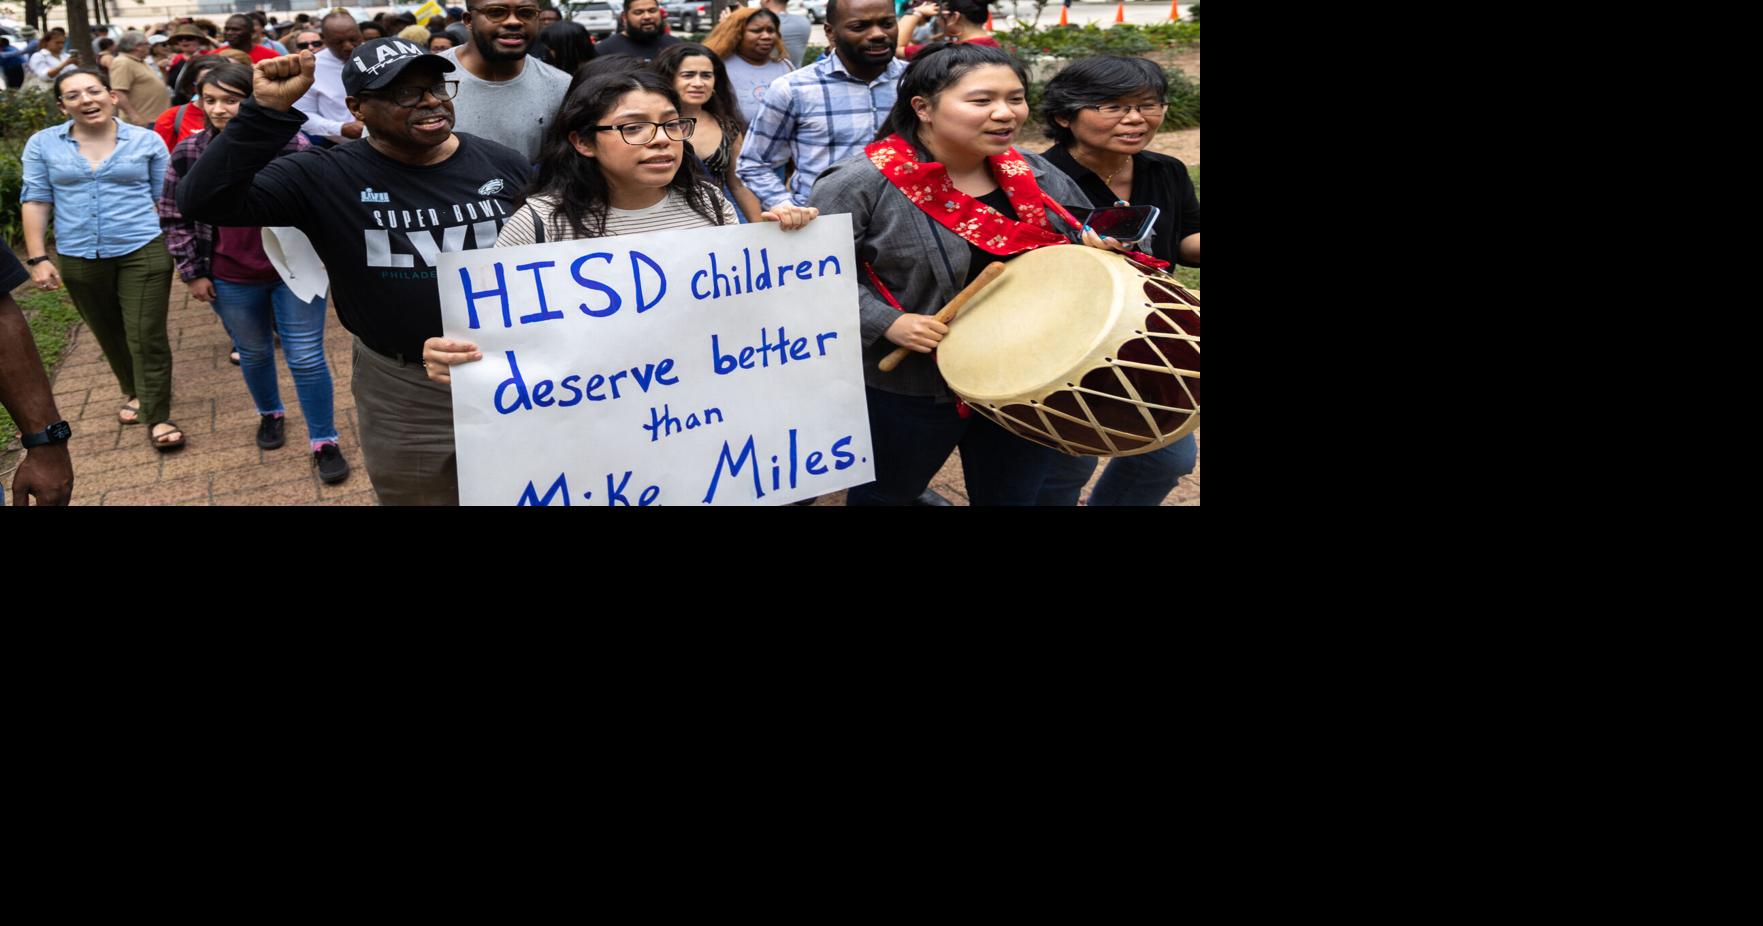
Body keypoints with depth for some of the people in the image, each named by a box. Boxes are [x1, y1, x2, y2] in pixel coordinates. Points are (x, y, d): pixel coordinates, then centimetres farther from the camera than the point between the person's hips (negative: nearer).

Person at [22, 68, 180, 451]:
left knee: (146, 335, -5)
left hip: (143, 252, -3)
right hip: (79, 259, 3)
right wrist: (38, 258, -3)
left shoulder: (146, 141, -2)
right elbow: (36, 202, 2)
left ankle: (158, 417, 1)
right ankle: (137, 393, 37)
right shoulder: (43, 144, 1)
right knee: (110, 335, 17)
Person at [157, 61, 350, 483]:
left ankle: (324, 442, 13)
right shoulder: (188, 154, -5)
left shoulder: (289, 142, -12)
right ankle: (270, 414, 45)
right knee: (253, 353, 20)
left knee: (307, 357, 1)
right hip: (231, 280, 3)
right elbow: (174, 218, 3)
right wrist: (192, 272, 1)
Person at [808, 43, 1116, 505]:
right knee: (886, 494, 19)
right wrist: (887, 322, -24)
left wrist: (1100, 251, -7)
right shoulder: (862, 184, -18)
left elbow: (1080, 248, 14)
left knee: (1013, 496, 19)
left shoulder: (1037, 176, 0)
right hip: (908, 387, -4)